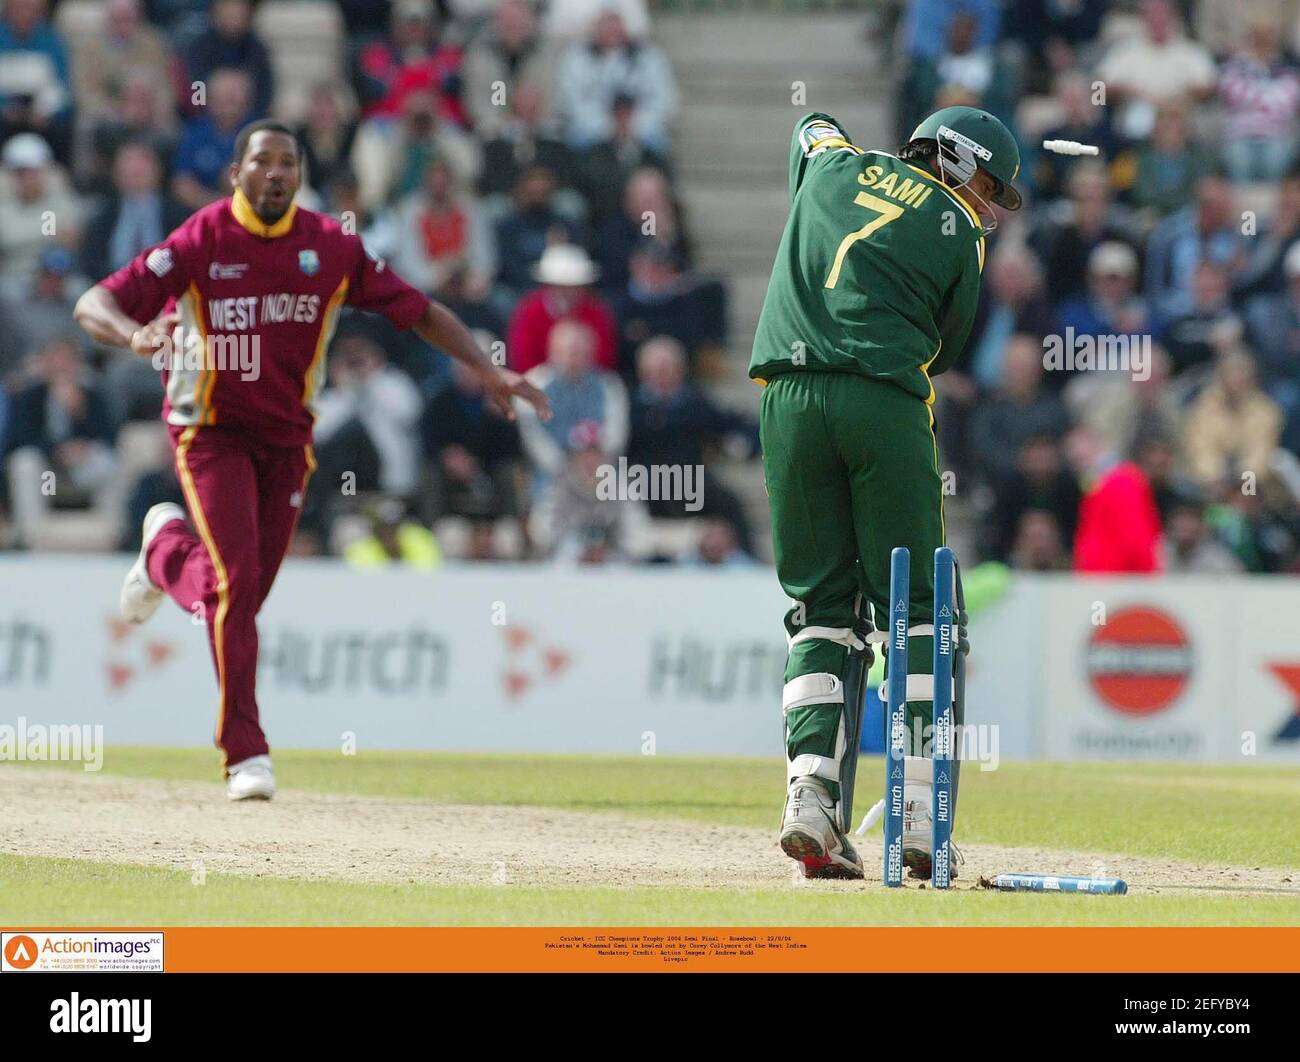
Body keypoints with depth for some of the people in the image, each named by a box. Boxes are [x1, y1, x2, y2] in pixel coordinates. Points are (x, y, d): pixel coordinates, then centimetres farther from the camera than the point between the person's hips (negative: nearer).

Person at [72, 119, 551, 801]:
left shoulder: (331, 246, -5)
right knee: (236, 579, -18)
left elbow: (419, 311, 2)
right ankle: (246, 755, -10)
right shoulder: (200, 242, -13)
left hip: (287, 438, 4)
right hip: (211, 432, -3)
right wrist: (136, 334, -40)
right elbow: (92, 306, -18)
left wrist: (487, 370, -8)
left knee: (243, 599, 7)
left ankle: (167, 550, 42)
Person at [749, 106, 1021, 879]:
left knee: (820, 603, 9)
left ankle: (812, 793, -9)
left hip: (790, 396, 3)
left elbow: (814, 125, 45)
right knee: (912, 606, 4)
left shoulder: (834, 165, 21)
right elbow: (945, 350, 14)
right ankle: (918, 815, -3)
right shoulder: (960, 231, 10)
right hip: (888, 406, -3)